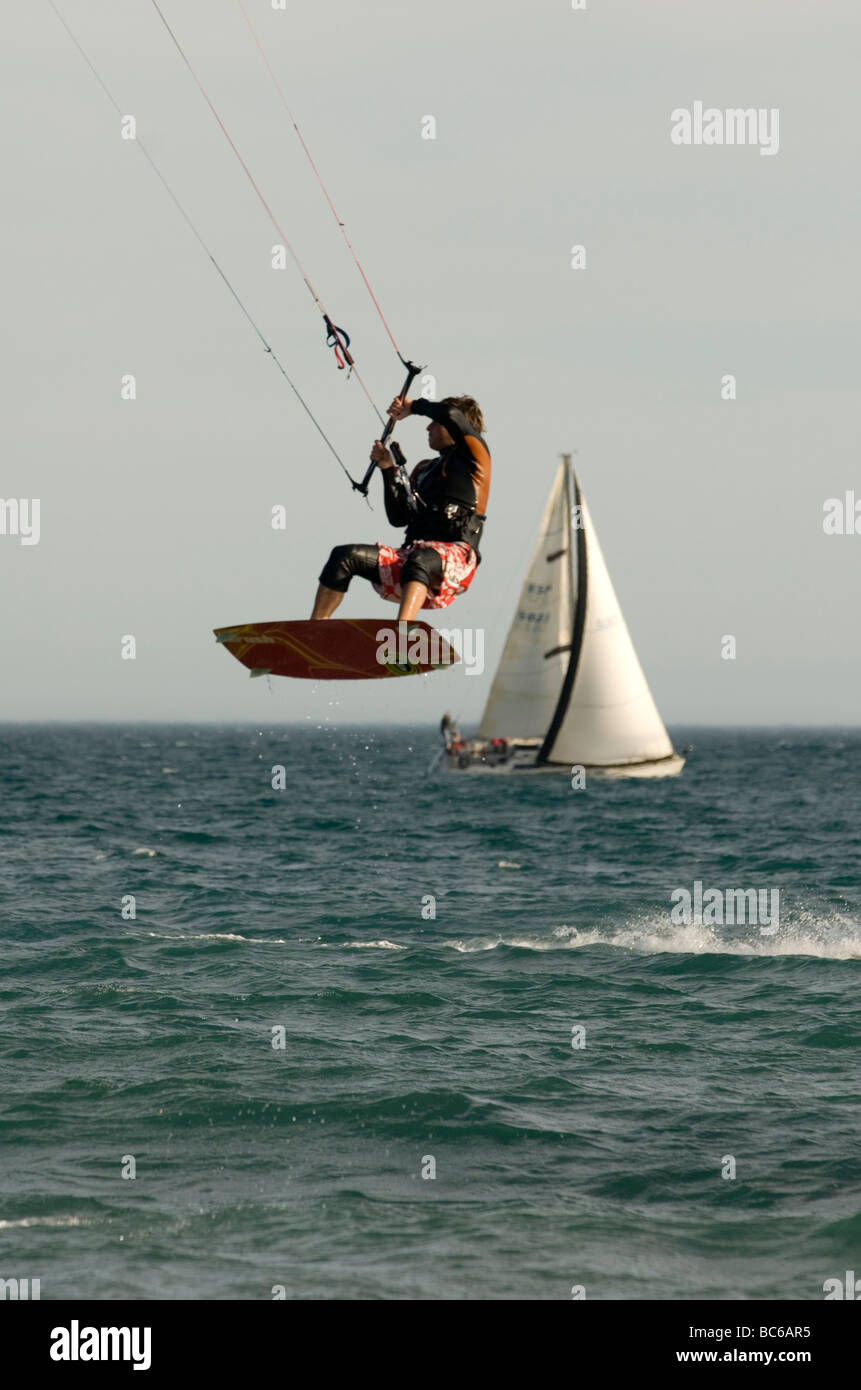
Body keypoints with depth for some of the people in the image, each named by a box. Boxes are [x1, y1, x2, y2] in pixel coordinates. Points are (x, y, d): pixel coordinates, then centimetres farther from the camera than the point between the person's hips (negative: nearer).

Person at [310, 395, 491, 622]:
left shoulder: (474, 458, 6)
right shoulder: (424, 469, 27)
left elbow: (451, 415, -12)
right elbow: (398, 518, 20)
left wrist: (414, 407, 5)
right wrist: (389, 470, 12)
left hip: (455, 558, -7)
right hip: (411, 554, 7)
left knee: (418, 560, -42)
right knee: (345, 556, -12)